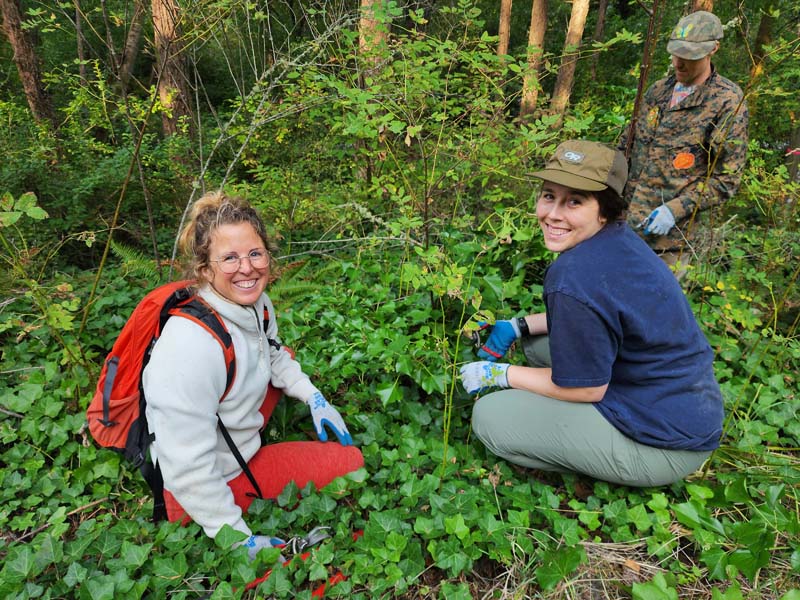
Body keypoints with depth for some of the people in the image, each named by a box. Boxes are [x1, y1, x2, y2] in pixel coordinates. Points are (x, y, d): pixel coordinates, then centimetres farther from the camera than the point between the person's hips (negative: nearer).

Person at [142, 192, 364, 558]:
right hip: (205, 484, -7)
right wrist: (241, 541, -22)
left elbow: (274, 355, 12)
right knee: (350, 462, -5)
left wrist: (315, 398, 3)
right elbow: (187, 468, -30)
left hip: (237, 442, 8)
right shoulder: (192, 348, -36)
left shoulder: (257, 302, -11)